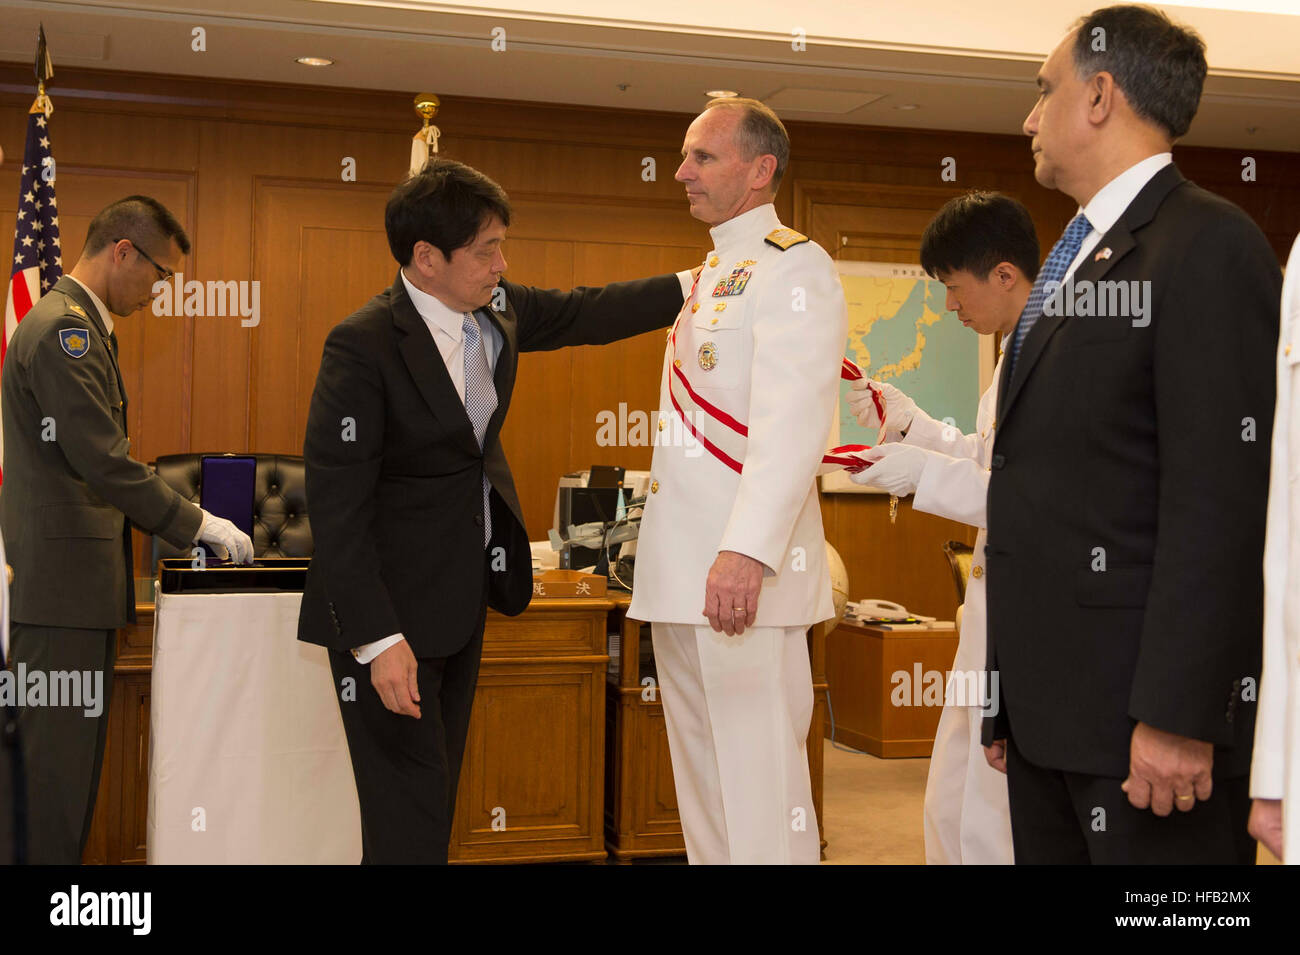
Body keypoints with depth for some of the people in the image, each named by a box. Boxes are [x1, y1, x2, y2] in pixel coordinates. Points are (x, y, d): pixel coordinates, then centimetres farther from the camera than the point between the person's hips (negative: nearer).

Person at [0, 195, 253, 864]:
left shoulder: (76, 322, 18)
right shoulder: (66, 329, -15)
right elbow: (105, 462, -21)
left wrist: (178, 517, 15)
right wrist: (196, 525, -12)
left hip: (74, 582, 10)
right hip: (63, 580, -10)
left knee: (73, 755, 14)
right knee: (59, 756, -4)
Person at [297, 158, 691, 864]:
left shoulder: (496, 309, 0)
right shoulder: (364, 344, -21)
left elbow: (585, 313, 20)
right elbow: (336, 503, -22)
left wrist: (695, 284, 14)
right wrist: (376, 639, -26)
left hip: (465, 596, 8)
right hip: (392, 607, -8)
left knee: (437, 796, 17)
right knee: (409, 815, -6)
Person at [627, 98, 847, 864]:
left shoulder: (794, 268, -8)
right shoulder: (711, 276, 21)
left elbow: (792, 420, -20)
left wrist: (747, 551, -30)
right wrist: (670, 564, 18)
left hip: (743, 574, -9)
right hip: (680, 572, 9)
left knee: (759, 787, -6)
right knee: (703, 785, 15)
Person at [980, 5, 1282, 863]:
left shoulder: (1208, 245, -9)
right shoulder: (1071, 262, 19)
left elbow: (1219, 499, -17)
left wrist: (1177, 716, -21)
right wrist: (1008, 698, 16)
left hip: (1141, 708, -8)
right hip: (1047, 705, 8)